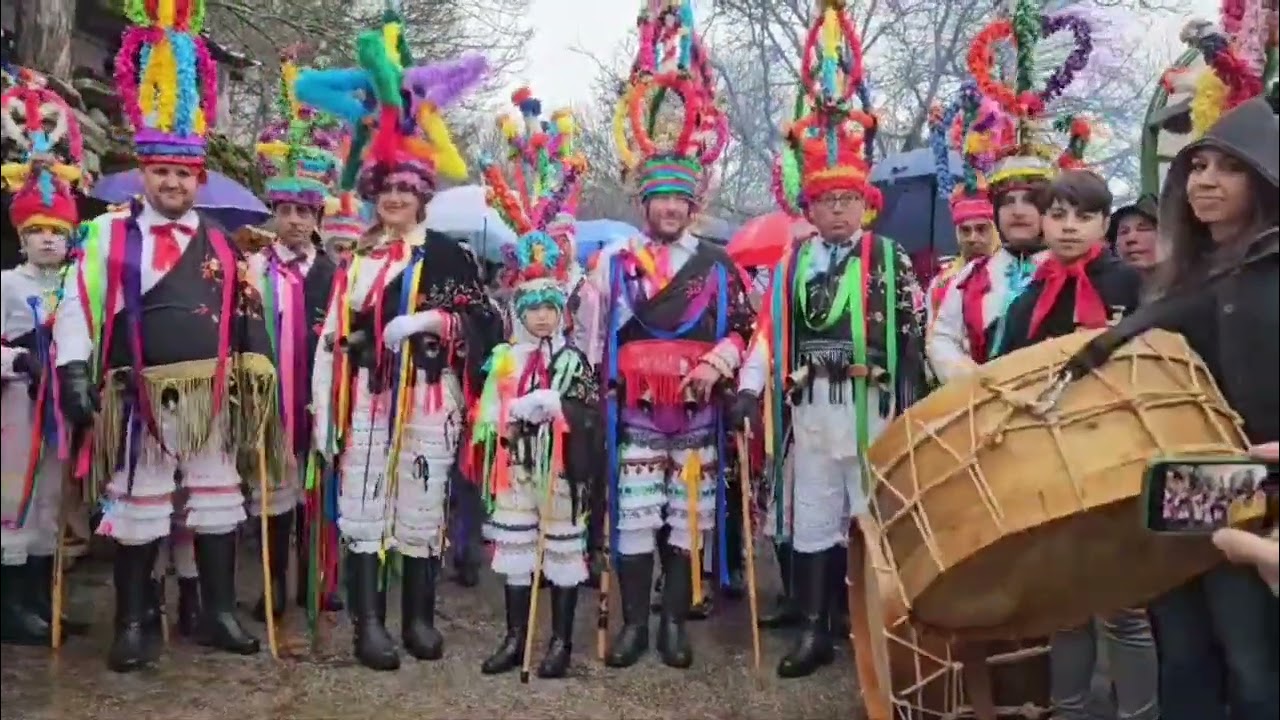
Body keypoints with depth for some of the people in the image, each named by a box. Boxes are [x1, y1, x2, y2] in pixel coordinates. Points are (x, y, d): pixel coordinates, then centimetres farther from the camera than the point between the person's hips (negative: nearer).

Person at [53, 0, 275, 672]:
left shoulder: (221, 243, 9)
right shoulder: (109, 233, 1)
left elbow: (247, 316, 12)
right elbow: (77, 306, -2)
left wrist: (259, 381, 7)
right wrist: (76, 377, -11)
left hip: (212, 396, 3)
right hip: (140, 397, -3)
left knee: (217, 505, 10)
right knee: (137, 510, 7)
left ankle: (219, 612, 23)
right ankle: (133, 623, 19)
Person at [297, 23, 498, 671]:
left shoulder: (448, 254, 3)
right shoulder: (352, 257, 10)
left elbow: (483, 323, -3)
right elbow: (331, 337, 8)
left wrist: (430, 320, -18)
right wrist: (322, 411, 3)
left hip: (428, 402, -2)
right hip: (365, 400, 2)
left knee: (422, 511, 6)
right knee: (361, 511, 2)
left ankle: (419, 618, 19)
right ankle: (368, 622, 11)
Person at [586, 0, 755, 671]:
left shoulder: (718, 264, 7)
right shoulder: (616, 263, 7)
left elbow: (742, 327, 6)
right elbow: (597, 335, 10)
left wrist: (717, 364, -11)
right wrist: (596, 396, 7)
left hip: (697, 414, 0)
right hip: (634, 414, 0)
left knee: (688, 519, 6)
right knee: (633, 518, 3)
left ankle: (675, 620, 18)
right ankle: (634, 620, 15)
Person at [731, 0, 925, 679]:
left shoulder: (891, 259, 3)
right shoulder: (790, 263, 9)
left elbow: (911, 333, 1)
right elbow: (770, 329, 3)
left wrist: (911, 405, -4)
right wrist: (750, 389, -7)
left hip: (873, 404, -2)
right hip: (810, 406, 2)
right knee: (810, 519, 7)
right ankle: (815, 629, 18)